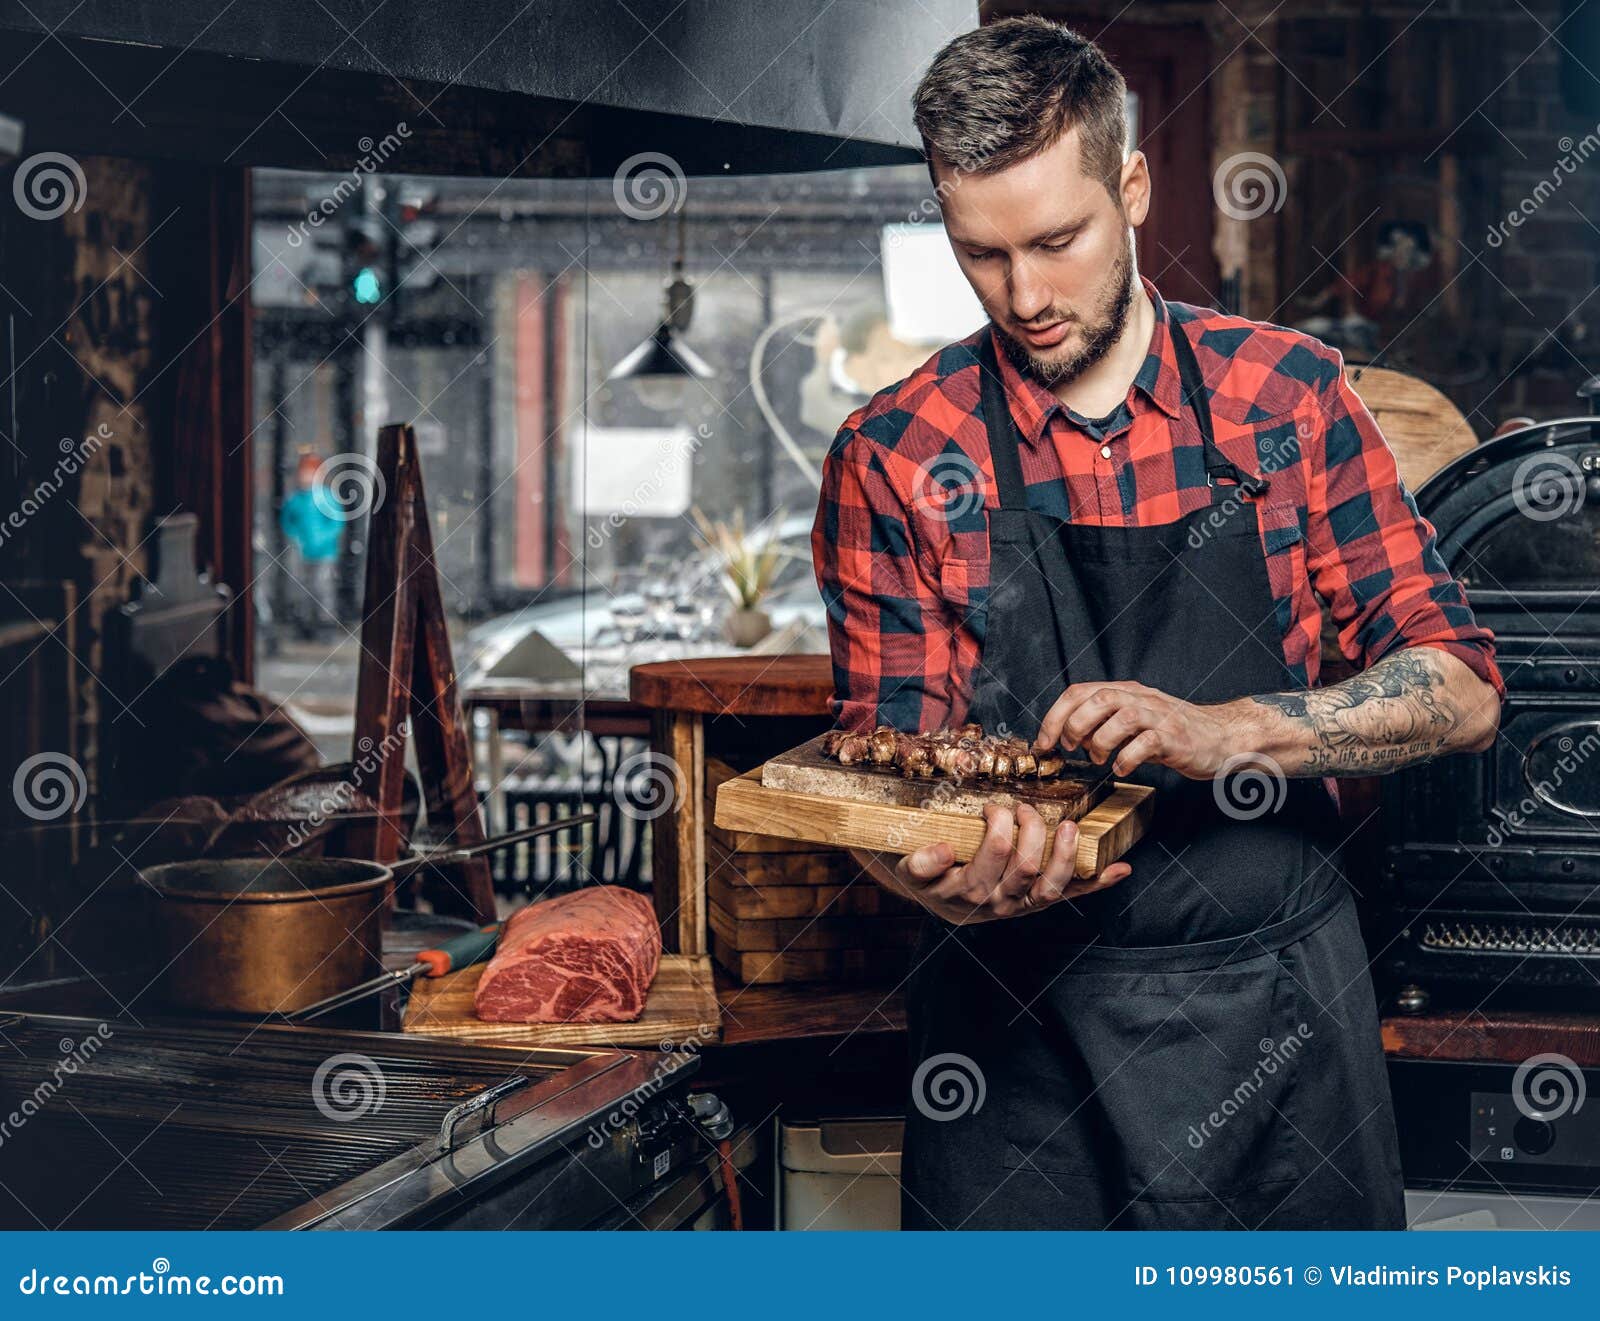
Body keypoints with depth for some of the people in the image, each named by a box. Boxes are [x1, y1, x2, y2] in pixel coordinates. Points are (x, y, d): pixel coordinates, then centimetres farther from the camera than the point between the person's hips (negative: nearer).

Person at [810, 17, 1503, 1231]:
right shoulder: (893, 457, -3)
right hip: (1017, 1026, -1)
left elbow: (1460, 692, -3)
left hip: (1277, 1006, 1)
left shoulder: (1287, 394, -1)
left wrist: (1222, 730, -19)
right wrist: (942, 876, -26)